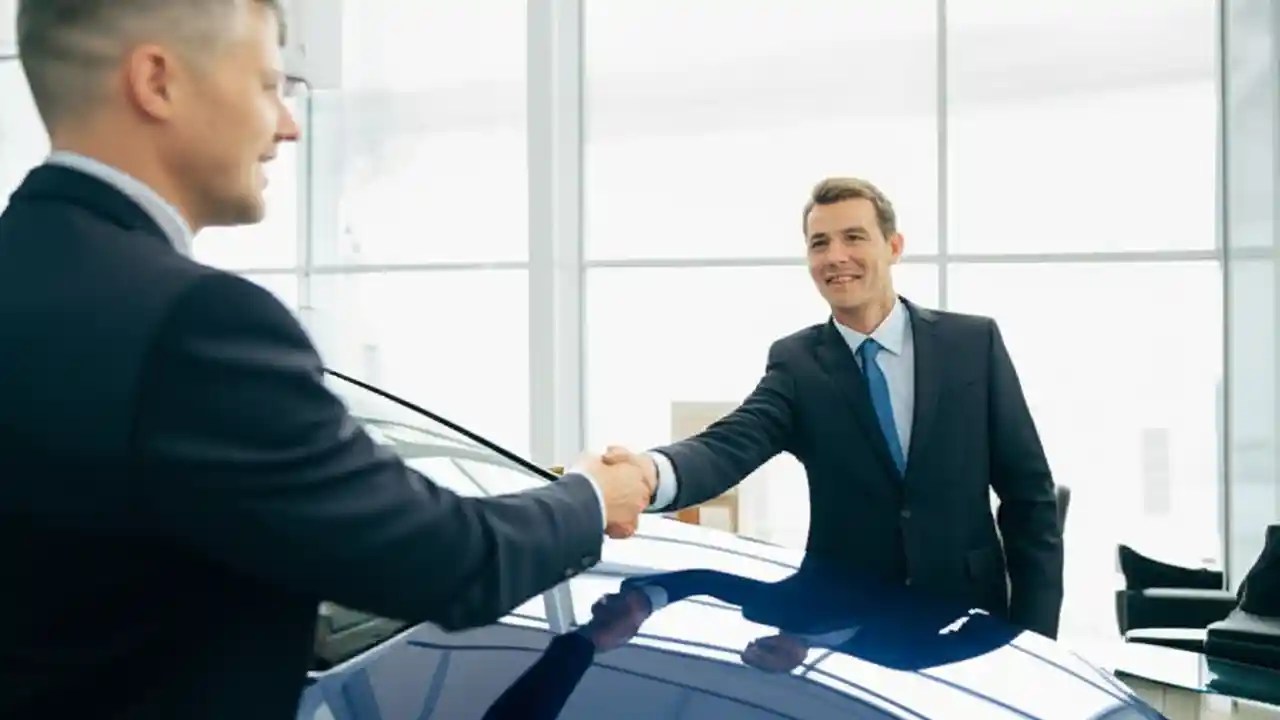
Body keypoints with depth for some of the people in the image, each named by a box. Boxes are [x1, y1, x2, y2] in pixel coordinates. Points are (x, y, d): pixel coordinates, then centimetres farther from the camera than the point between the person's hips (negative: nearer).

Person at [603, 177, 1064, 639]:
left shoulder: (974, 342, -3)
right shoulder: (796, 361, -3)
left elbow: (1030, 493, -1)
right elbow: (731, 444, -22)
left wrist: (1032, 634, -6)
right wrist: (655, 472, -44)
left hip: (968, 617, 0)